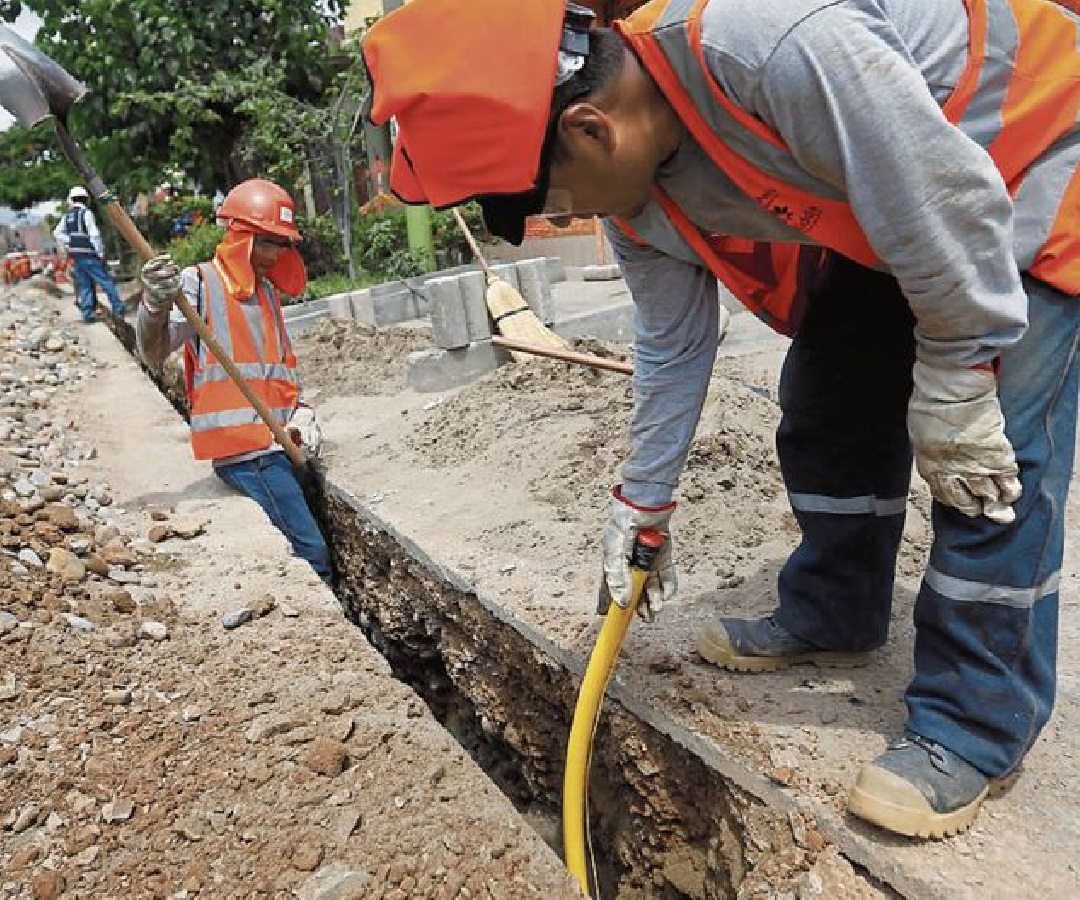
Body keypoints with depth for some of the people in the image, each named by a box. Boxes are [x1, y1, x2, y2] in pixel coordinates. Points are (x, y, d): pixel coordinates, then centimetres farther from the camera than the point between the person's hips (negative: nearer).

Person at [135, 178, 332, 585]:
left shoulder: (267, 291, 18)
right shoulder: (198, 284, -5)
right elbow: (155, 355, -17)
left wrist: (300, 412, 6)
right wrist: (155, 306, -37)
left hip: (276, 443, 8)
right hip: (244, 449, -8)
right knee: (310, 553, -11)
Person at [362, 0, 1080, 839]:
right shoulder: (632, 188, -11)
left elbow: (955, 203, -32)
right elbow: (672, 342, -1)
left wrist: (954, 395, -21)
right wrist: (644, 501, 5)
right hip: (872, 211, 7)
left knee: (995, 453, -13)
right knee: (824, 410, 5)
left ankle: (977, 728, 0)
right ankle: (832, 614, 24)